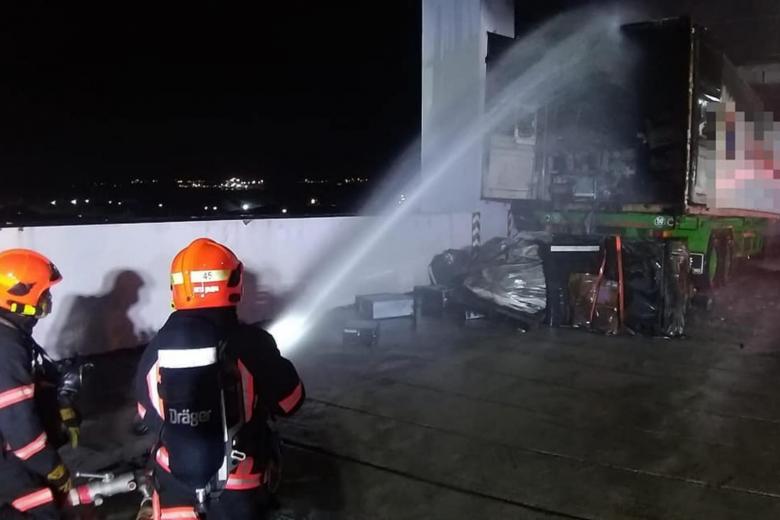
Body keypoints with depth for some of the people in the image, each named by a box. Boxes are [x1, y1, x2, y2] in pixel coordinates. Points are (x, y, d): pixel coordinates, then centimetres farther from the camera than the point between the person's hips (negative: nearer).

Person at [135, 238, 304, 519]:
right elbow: (290, 400, -10)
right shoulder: (251, 343, -21)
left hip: (175, 477, 3)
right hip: (237, 481, -2)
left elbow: (148, 413, 3)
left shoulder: (156, 348, -11)